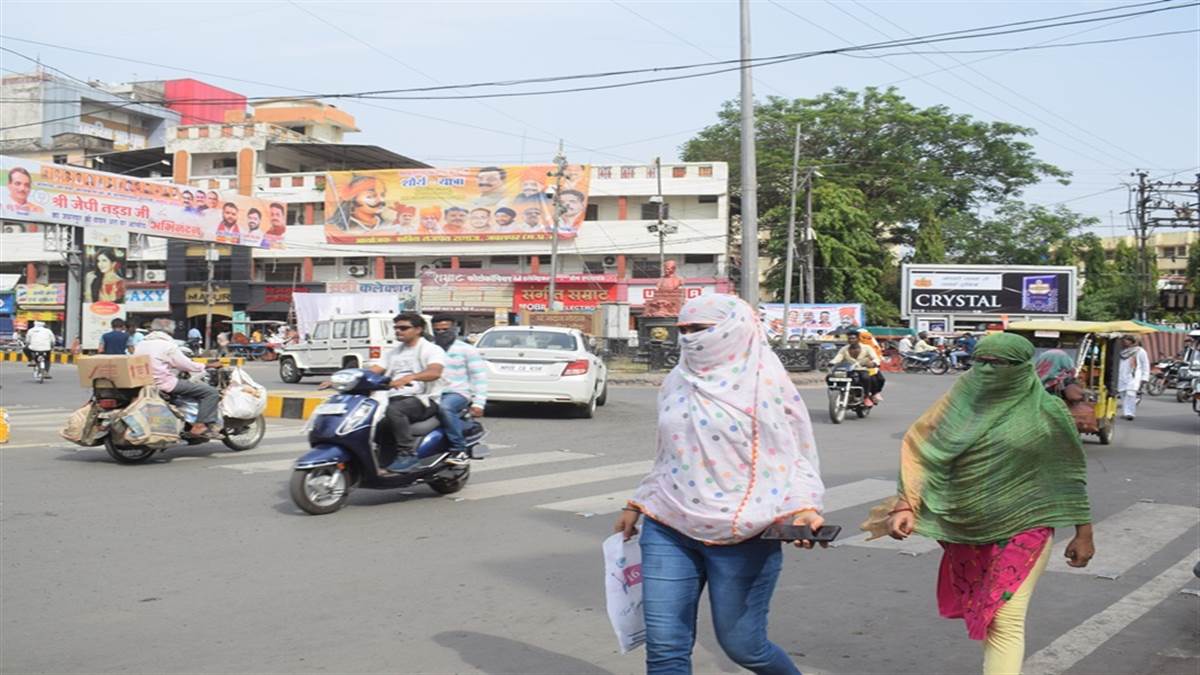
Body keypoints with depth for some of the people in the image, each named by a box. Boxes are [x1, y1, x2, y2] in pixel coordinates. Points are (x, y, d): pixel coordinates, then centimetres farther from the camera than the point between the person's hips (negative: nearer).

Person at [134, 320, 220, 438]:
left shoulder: (141, 344, 12)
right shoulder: (168, 345, -9)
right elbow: (186, 365, -8)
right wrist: (202, 367, 9)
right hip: (166, 383, -9)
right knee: (211, 392, -8)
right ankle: (200, 426, -18)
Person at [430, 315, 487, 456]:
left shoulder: (466, 350, 6)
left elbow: (479, 376, 2)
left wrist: (478, 402, -9)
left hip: (458, 393, -5)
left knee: (444, 408, -38)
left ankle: (459, 448, -32)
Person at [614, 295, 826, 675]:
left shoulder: (768, 382, -4)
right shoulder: (676, 383, 11)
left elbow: (797, 457, -3)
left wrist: (804, 508, -19)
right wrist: (637, 504, 23)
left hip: (743, 536, -4)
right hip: (668, 530, 4)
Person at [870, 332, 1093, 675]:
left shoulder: (1046, 412, -6)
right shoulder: (962, 401, -1)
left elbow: (1069, 474, 1)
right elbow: (923, 452, -2)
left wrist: (1083, 532, 2)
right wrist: (906, 505, -13)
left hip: (1021, 531, -4)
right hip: (966, 530, 4)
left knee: (1004, 623, -10)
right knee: (977, 613, 19)